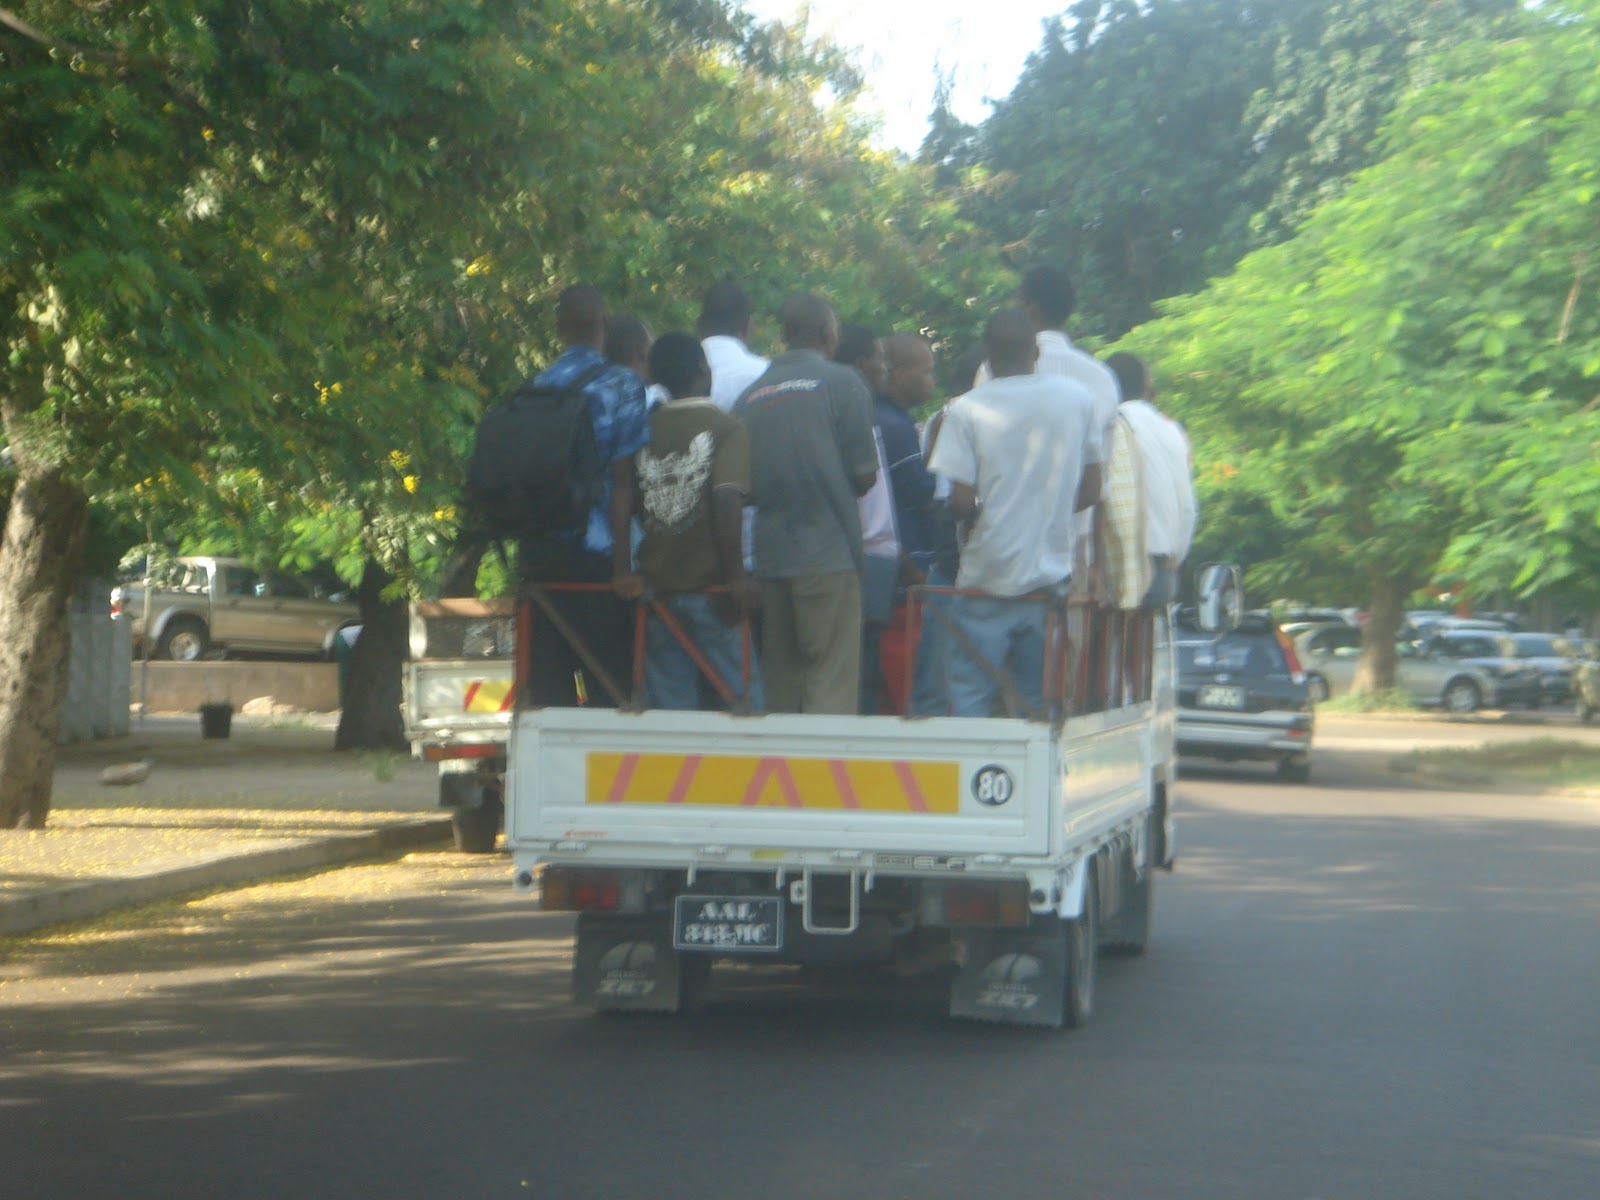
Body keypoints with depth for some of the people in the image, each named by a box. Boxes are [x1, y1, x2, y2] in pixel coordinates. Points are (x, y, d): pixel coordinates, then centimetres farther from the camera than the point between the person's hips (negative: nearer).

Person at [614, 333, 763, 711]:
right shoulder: (727, 428, -6)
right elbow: (726, 498, -19)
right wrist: (736, 575, -17)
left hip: (657, 587, 4)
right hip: (710, 588, -4)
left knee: (669, 711, 7)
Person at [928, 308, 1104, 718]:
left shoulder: (967, 409, -7)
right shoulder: (1077, 399, 3)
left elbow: (961, 501, -10)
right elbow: (1091, 488, 7)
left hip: (988, 577, -3)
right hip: (1052, 575, 3)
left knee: (969, 699, 2)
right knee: (1040, 704, 9)